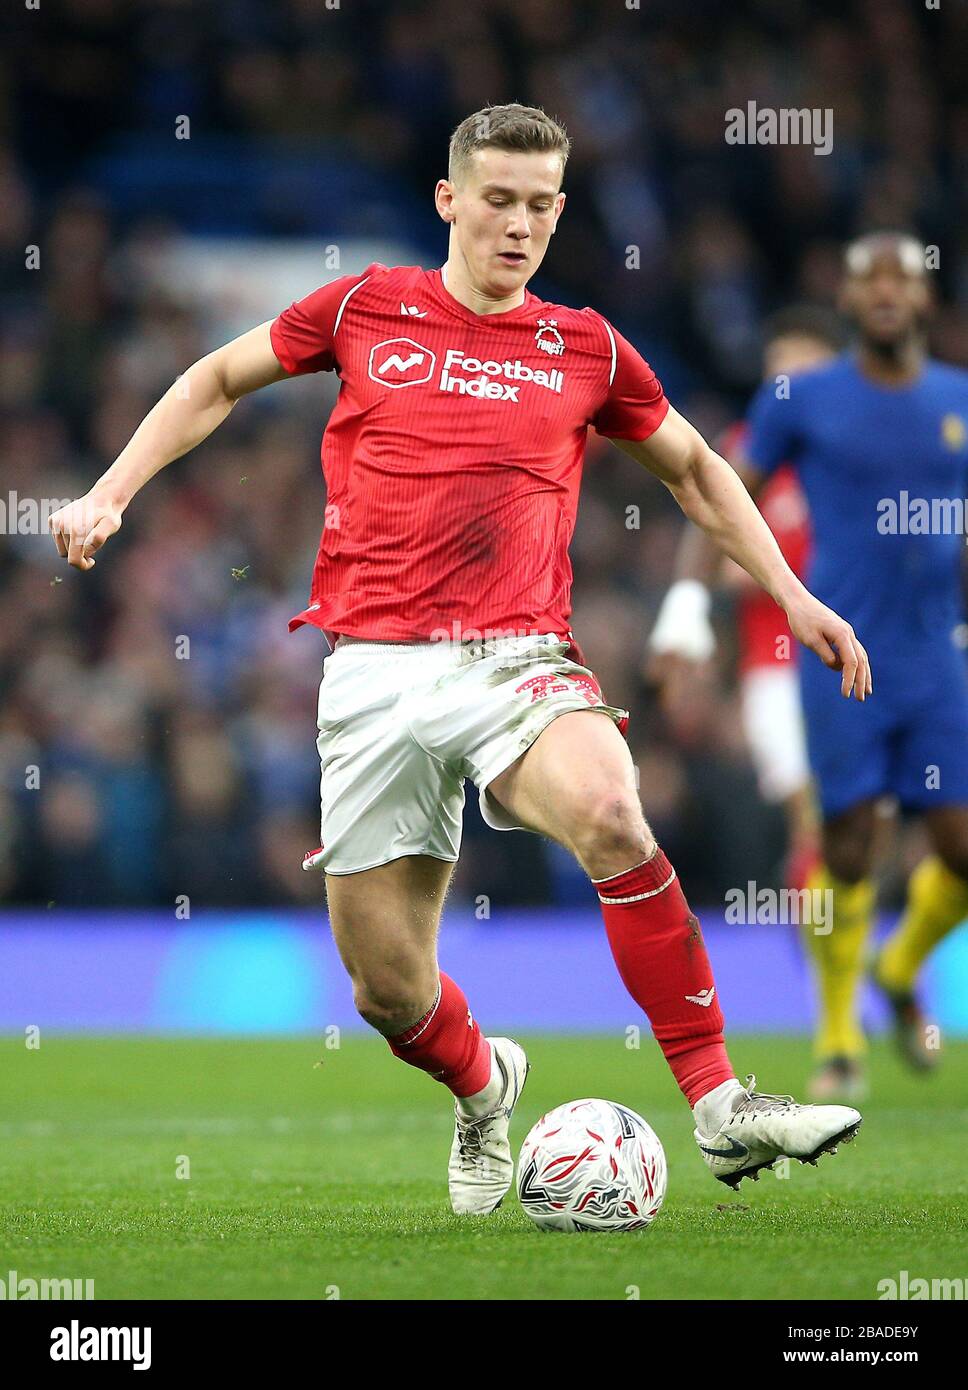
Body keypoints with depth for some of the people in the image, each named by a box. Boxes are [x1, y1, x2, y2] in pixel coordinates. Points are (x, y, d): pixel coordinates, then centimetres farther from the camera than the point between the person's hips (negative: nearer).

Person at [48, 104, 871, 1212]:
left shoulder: (584, 348, 10)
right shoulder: (365, 309, 8)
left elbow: (694, 469, 26)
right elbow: (217, 381, 22)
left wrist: (791, 595, 20)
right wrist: (109, 495, 13)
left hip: (518, 661, 0)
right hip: (376, 673, 1)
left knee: (608, 813, -34)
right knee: (386, 991, -2)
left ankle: (720, 1107, -31)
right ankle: (481, 1089, 35)